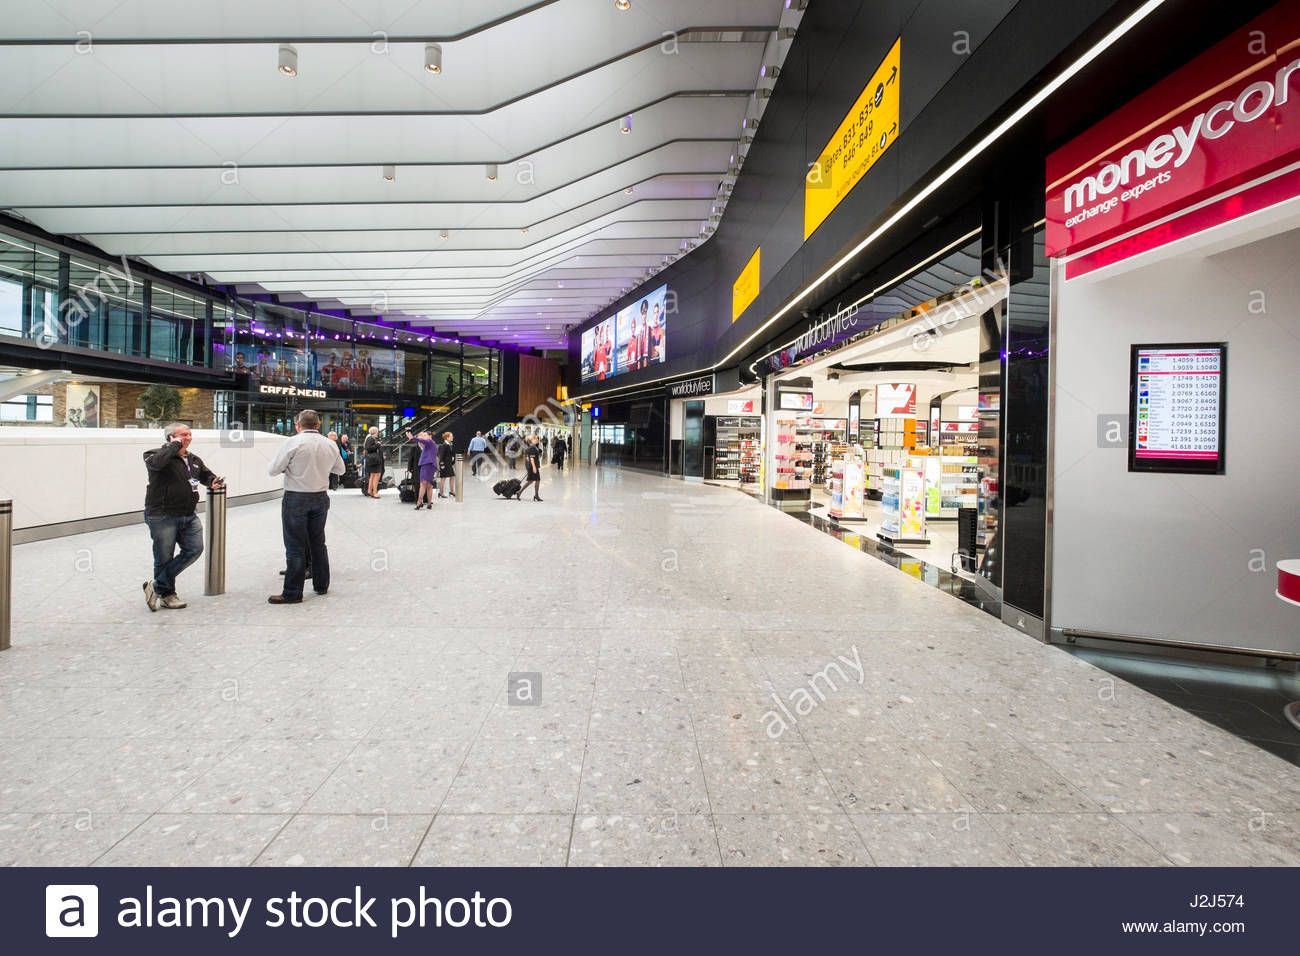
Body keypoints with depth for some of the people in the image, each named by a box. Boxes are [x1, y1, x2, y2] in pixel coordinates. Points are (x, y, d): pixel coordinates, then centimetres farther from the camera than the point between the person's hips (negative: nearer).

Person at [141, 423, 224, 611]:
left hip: (189, 516, 6)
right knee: (164, 558, 2)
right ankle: (167, 595, 20)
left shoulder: (194, 460, 17)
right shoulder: (157, 455, -5)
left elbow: (206, 475, 30)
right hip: (162, 516, -6)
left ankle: (157, 585, 8)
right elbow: (156, 462, -30)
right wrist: (174, 445, -17)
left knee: (195, 549, -5)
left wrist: (214, 482, 6)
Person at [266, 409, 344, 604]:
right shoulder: (330, 445, 3)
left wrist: (287, 464, 14)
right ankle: (321, 585, 26)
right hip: (321, 498, 5)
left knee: (295, 546, -1)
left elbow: (273, 470, -7)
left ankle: (292, 593, 3)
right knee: (318, 542, 16)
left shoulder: (293, 443, -11)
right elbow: (339, 469, 17)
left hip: (296, 498, -5)